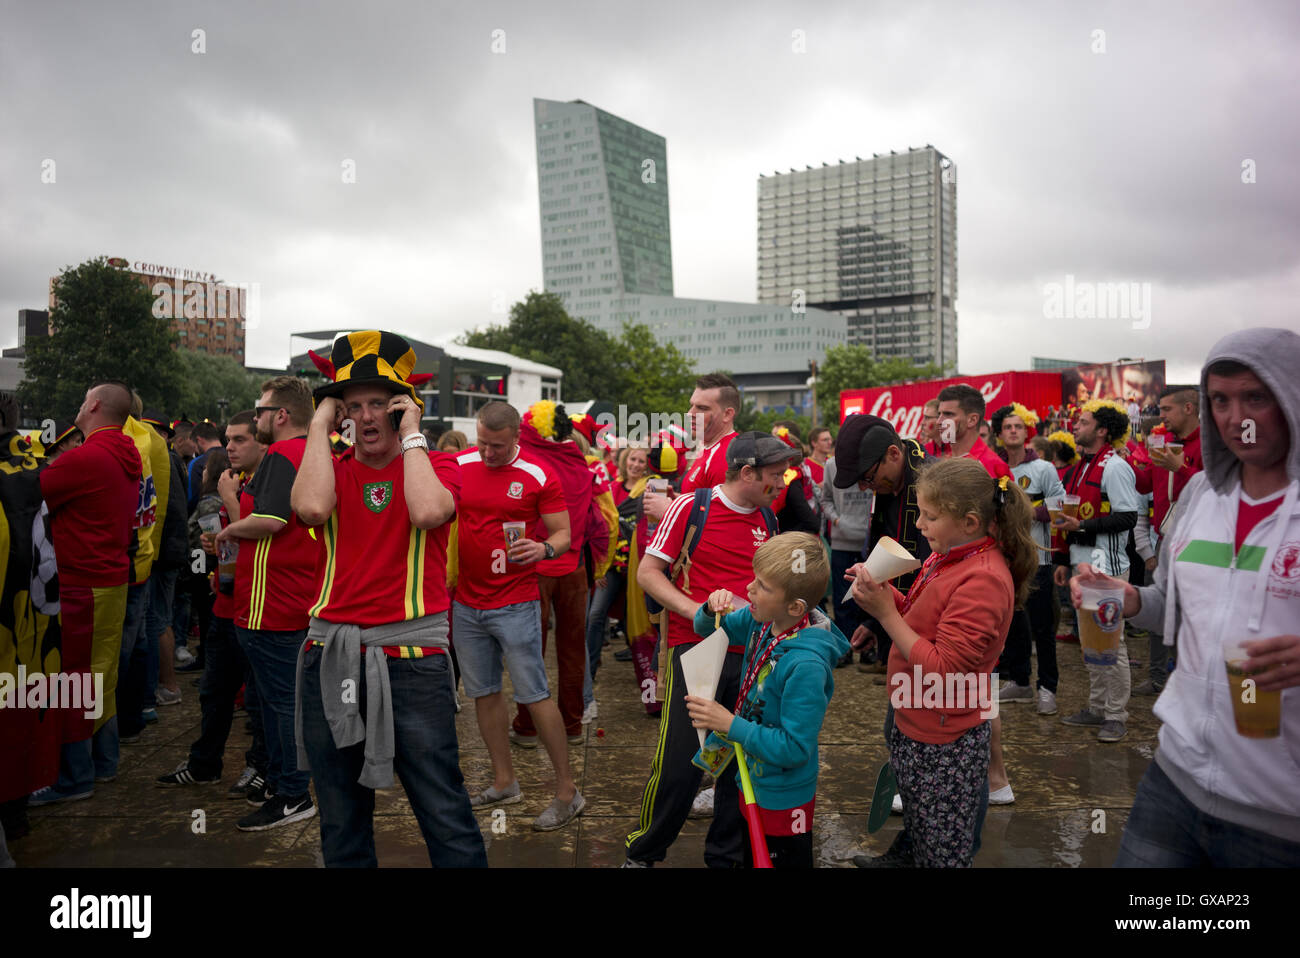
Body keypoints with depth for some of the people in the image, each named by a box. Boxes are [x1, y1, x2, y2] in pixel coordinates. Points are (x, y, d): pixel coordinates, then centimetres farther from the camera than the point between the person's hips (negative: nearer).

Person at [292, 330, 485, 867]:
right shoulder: (333, 469, 9)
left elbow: (427, 512, -20)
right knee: (341, 821, 17)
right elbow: (311, 507, -15)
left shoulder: (436, 465, 4)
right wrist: (320, 425, -5)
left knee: (445, 815, -1)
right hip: (332, 657, 3)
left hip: (411, 657, -3)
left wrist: (411, 433, -9)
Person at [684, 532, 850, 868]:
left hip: (782, 801, -8)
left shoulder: (806, 665, -34)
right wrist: (712, 610, -16)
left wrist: (730, 724, -28)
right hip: (752, 782, 8)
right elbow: (707, 630, 7)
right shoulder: (764, 619, -11)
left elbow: (795, 748, -30)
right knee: (751, 857, 27)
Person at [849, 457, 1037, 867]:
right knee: (917, 841, 23)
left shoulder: (983, 580, -24)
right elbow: (923, 620, 14)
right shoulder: (949, 557, 4)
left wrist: (886, 613, -24)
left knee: (943, 852, 9)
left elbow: (942, 670, -26)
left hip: (945, 745, -8)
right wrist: (883, 592, -3)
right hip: (915, 726, 9)